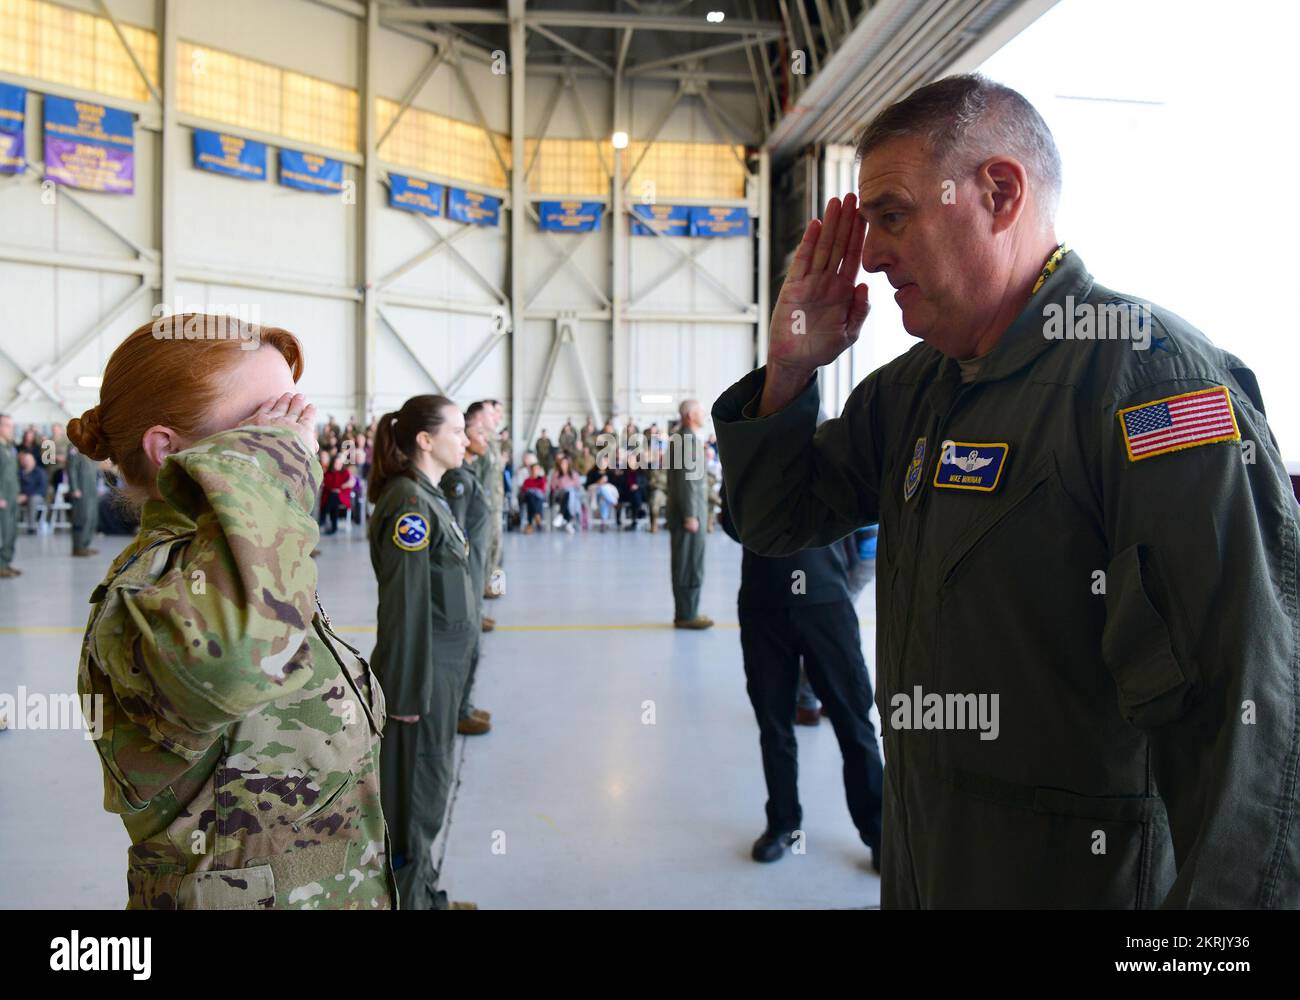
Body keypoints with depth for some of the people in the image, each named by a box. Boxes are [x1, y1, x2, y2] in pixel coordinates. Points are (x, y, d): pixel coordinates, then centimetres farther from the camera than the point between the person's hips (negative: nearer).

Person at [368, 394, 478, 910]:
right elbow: (405, 604, -21)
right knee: (417, 790, 4)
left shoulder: (429, 496, 11)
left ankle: (422, 888, 35)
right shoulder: (409, 503, -18)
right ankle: (407, 893, 20)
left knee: (430, 784, 19)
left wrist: (442, 675, 18)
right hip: (423, 669, -9)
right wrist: (411, 688, -19)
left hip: (444, 666, 9)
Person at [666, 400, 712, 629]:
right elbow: (686, 481, -21)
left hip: (691, 511, 10)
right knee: (690, 566, -4)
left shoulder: (684, 439, 16)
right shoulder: (688, 440, -16)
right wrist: (690, 515, -21)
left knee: (687, 565, 14)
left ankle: (686, 612, 20)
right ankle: (686, 615, 1)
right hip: (690, 512, -10)